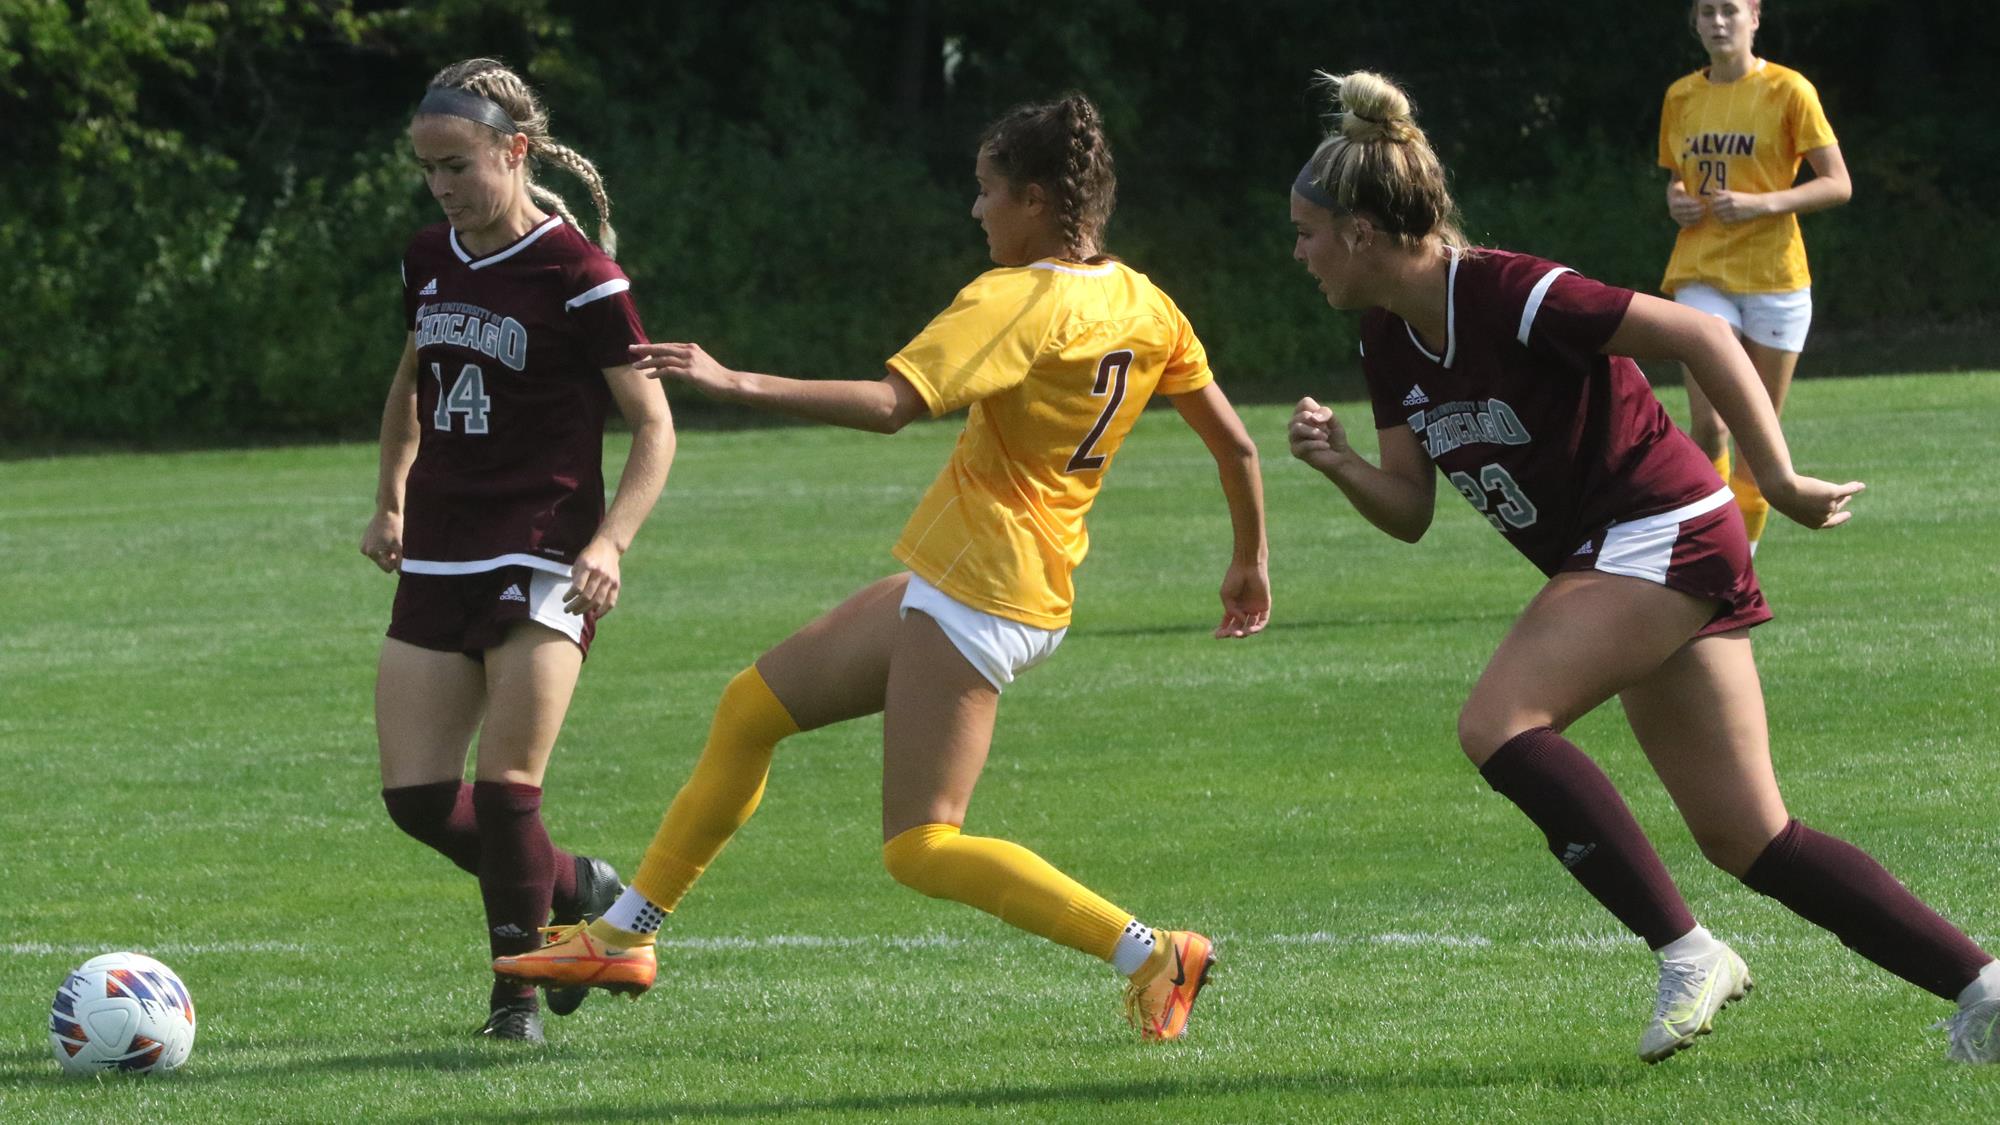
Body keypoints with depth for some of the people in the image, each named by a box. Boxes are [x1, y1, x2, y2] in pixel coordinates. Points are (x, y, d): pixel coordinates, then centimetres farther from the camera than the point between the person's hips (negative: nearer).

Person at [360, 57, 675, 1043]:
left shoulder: (578, 277, -11)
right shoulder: (429, 261, 8)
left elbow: (653, 425, -9)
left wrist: (610, 542, -21)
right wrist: (389, 501, 22)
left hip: (541, 563, -7)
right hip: (438, 557, 7)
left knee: (505, 786, -12)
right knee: (415, 795, 1)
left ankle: (519, 984, 7)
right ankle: (580, 891, 23)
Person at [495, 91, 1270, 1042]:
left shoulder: (1014, 301, -17)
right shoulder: (1143, 304, 8)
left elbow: (890, 404, -29)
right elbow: (1234, 443, 13)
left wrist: (738, 384, -30)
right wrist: (1250, 562, 28)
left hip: (976, 595, -10)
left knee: (920, 849, -11)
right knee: (753, 706, 16)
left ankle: (1151, 954, -14)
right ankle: (623, 935, 22)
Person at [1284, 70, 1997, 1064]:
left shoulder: (1511, 296, -21)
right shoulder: (1390, 340, 5)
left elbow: (1700, 337, -21)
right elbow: (1410, 509, 8)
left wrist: (1779, 481, -19)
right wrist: (1339, 463, -13)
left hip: (1663, 536, -9)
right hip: (1606, 562, 9)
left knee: (1496, 725, -22)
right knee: (1748, 842, 4)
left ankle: (1686, 953, -16)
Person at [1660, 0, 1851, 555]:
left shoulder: (1788, 91, -5)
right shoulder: (1681, 96, 8)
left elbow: (1837, 184, -6)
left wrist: (1763, 203, -19)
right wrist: (1677, 202, -2)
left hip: (1774, 277, -2)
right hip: (1701, 274, 2)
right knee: (1708, 424, -14)